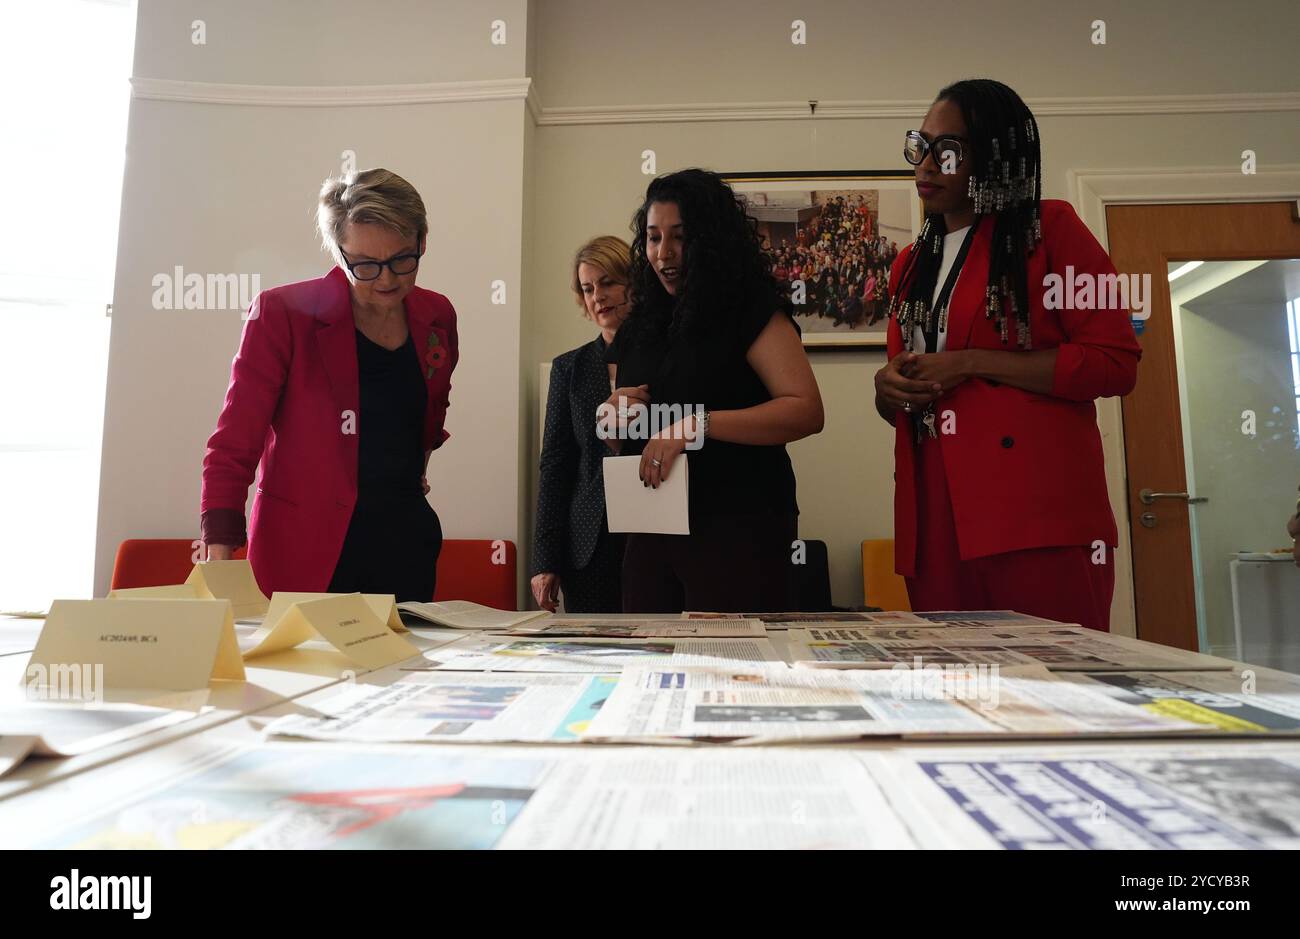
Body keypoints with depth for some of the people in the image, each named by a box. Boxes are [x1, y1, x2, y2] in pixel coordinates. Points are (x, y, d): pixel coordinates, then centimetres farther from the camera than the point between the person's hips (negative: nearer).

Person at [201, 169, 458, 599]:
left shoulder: (437, 317, 5)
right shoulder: (283, 313, -9)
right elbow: (234, 446, -10)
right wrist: (219, 563, -19)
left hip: (406, 546, 4)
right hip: (304, 554, -4)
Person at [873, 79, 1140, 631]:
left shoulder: (1049, 229, 2)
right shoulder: (911, 264, 20)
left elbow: (1115, 362, -6)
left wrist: (971, 364, -11)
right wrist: (889, 388, 2)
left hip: (1038, 513, -5)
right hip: (934, 521, 5)